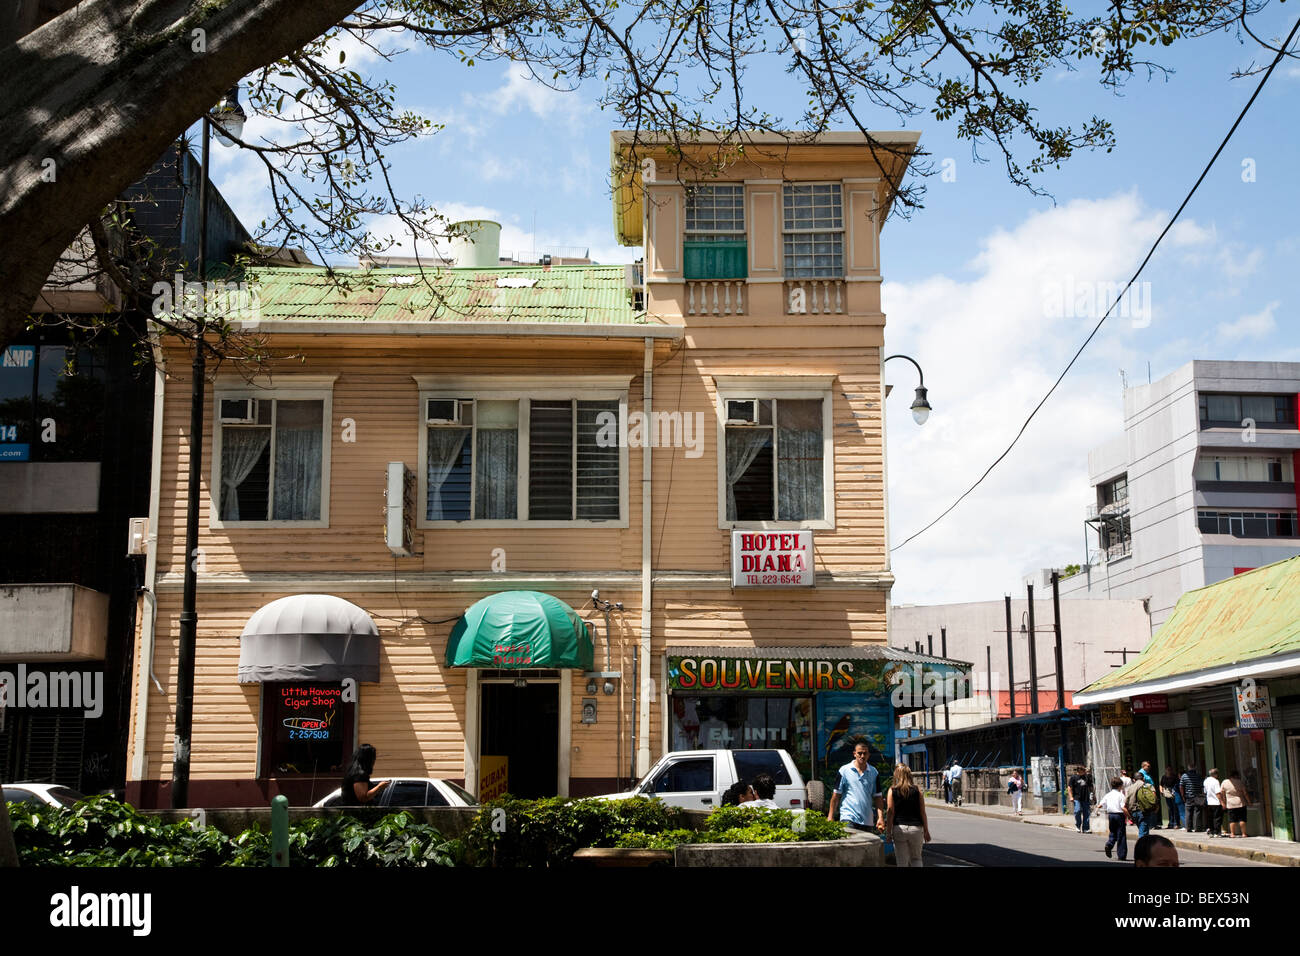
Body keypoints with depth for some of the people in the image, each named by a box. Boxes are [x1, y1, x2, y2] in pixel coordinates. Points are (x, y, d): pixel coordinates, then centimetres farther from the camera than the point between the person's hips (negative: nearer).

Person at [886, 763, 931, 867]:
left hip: (899, 828, -1)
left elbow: (890, 813, -5)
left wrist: (888, 832, -1)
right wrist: (926, 831, 10)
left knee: (902, 862, 7)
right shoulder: (917, 790, 0)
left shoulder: (892, 791, -3)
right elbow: (922, 813, 2)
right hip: (916, 827, 1)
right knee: (916, 859, 17)